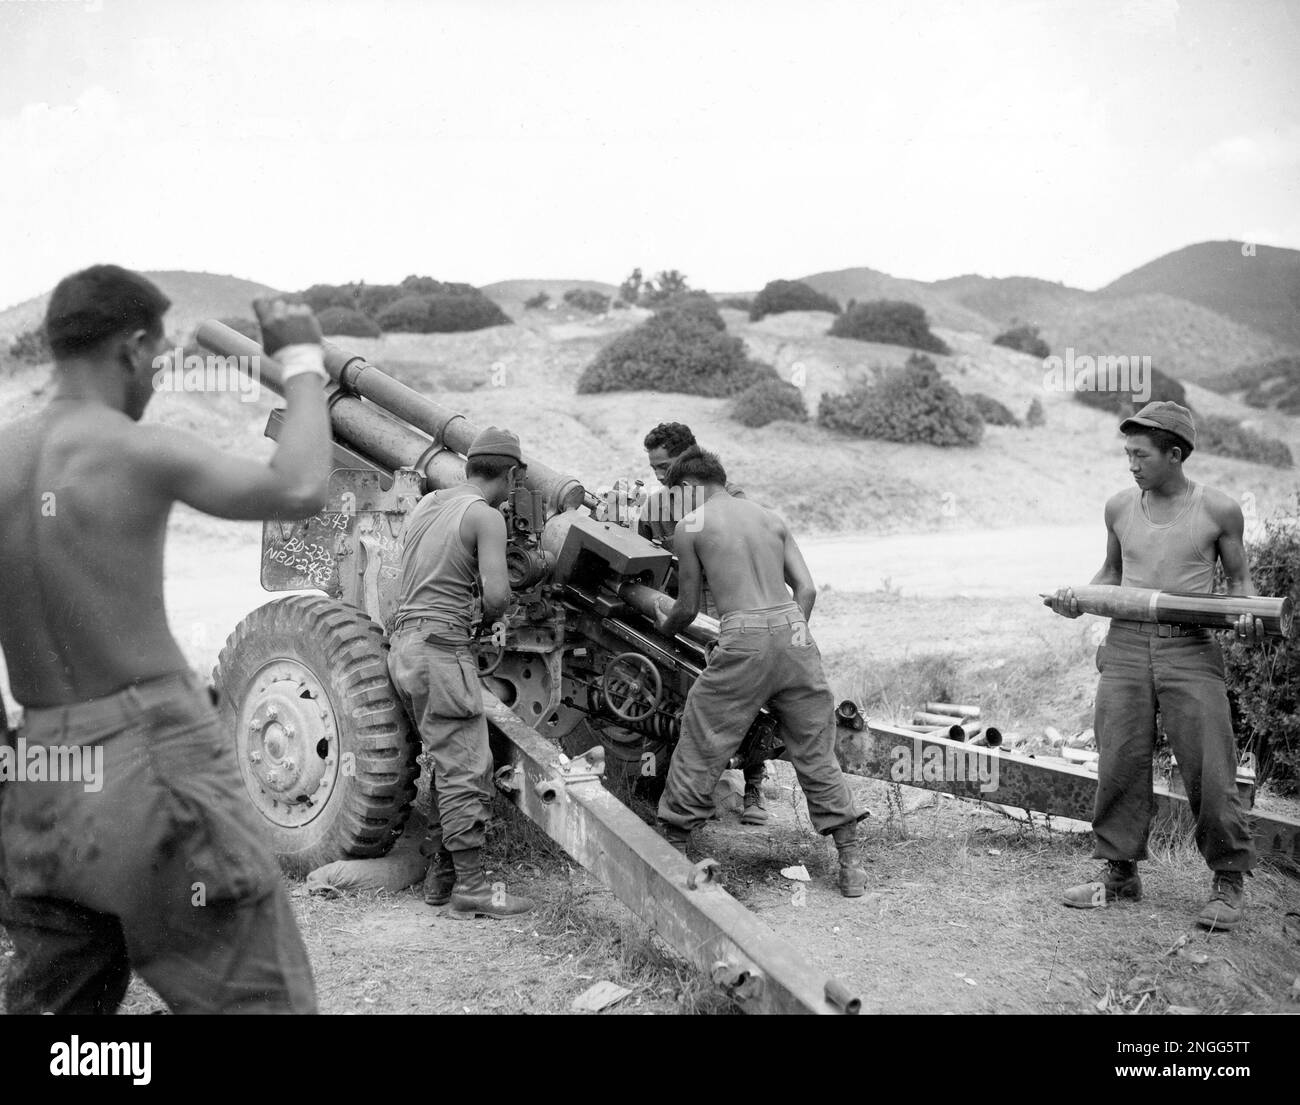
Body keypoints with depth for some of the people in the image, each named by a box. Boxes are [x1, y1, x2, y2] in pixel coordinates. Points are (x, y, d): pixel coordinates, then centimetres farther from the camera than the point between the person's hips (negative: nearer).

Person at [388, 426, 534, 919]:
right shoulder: (486, 515, -8)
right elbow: (497, 594, -16)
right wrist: (490, 615, 4)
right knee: (467, 769, -6)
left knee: (447, 766, 16)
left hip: (404, 642, 9)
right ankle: (470, 887, -4)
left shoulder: (427, 503, 16)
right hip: (440, 643, -9)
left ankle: (440, 875, 19)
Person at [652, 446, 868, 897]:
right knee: (816, 754, 13)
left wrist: (664, 627, 31)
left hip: (744, 639, -4)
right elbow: (806, 589, 11)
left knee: (699, 749, 10)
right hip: (794, 630, 5)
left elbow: (688, 609, 11)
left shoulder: (691, 527, 6)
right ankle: (852, 863, 14)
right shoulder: (771, 518, 19)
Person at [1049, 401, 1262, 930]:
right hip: (1125, 646, 3)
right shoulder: (1119, 507, 8)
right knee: (1119, 763, 2)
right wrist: (1081, 600, 4)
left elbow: (1238, 578, 10)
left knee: (1209, 768, -4)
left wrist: (1245, 614, -10)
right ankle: (1120, 871, 16)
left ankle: (1228, 880, 12)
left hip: (1191, 651, -3)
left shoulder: (1217, 510, 0)